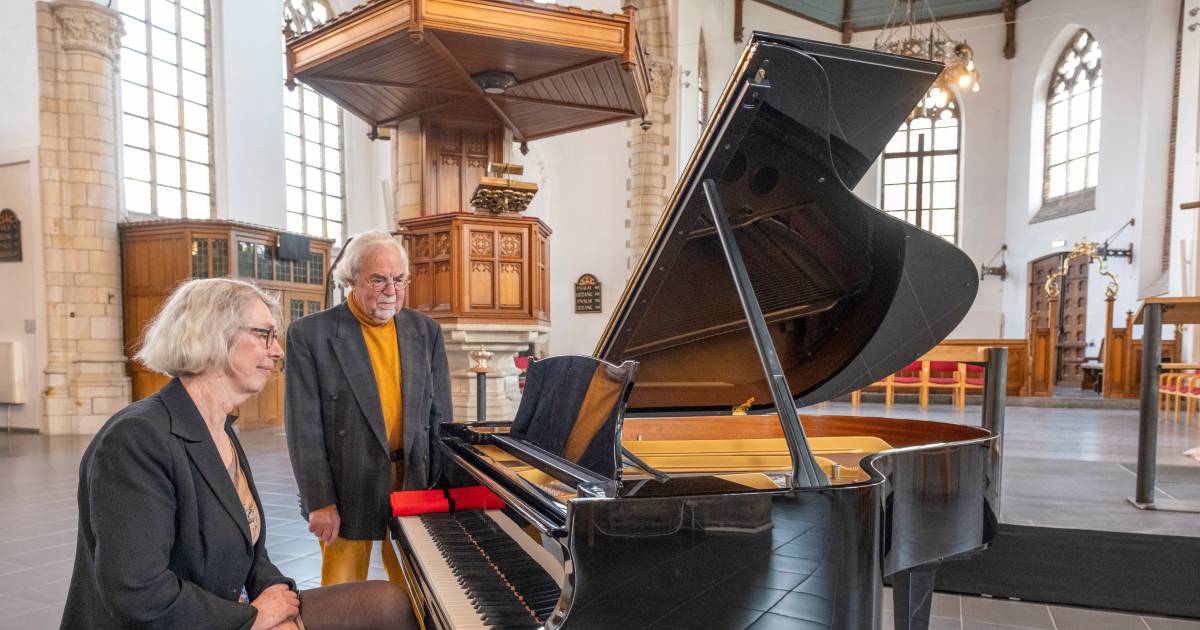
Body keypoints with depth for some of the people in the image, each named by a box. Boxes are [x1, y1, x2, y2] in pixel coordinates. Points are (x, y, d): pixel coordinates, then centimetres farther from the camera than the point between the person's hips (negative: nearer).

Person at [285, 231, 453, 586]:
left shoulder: (426, 332, 3)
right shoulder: (309, 335, -7)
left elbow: (439, 417, 6)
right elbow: (304, 426, -8)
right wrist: (320, 501, -10)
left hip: (414, 484, 3)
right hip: (347, 489, -3)